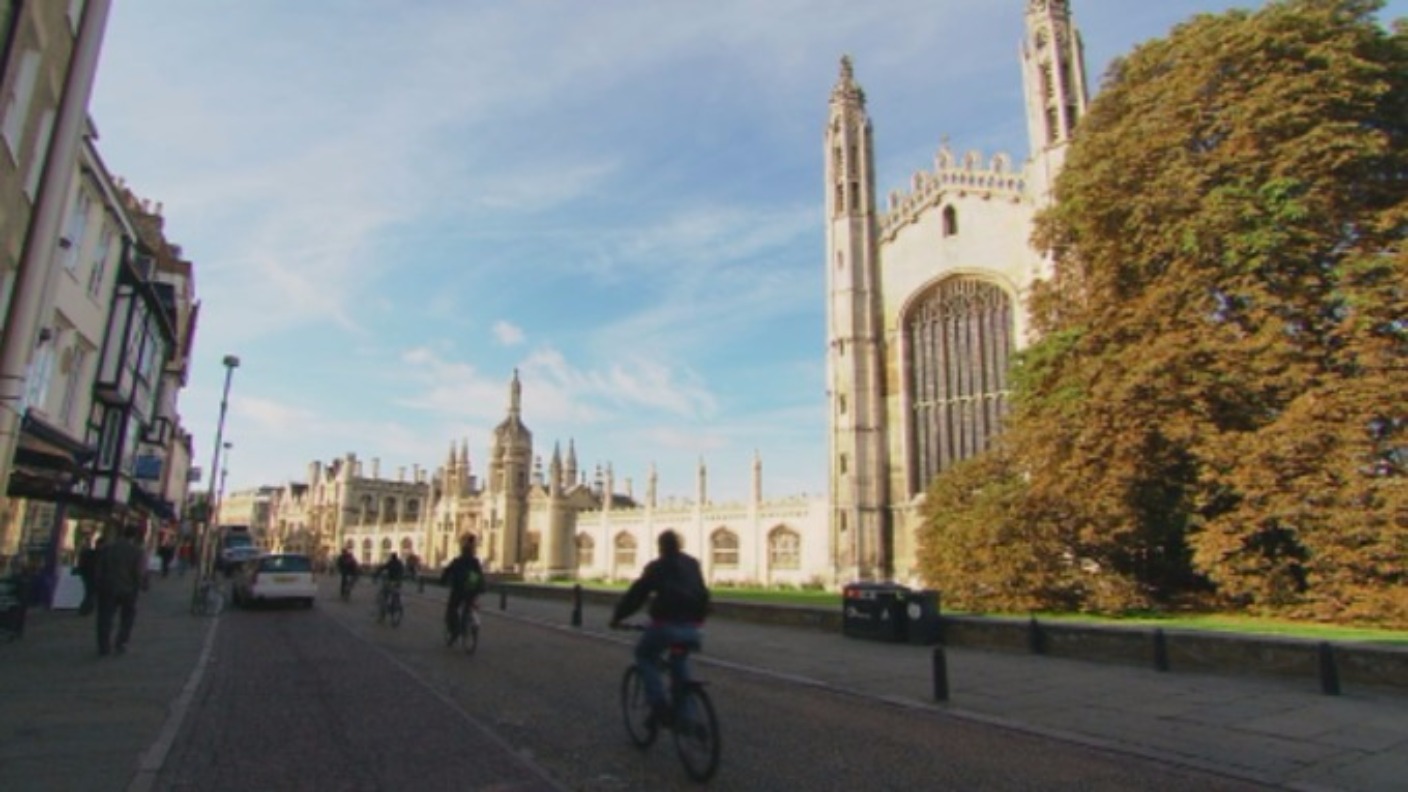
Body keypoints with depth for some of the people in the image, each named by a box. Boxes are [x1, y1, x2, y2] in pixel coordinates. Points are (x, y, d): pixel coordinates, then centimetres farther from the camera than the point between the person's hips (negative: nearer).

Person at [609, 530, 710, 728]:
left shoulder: (656, 567, 2)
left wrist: (617, 617, 12)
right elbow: (703, 595, 23)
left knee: (644, 655, 20)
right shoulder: (693, 564, 18)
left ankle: (659, 706, 4)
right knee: (679, 660, 30)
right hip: (691, 628, 5)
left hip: (666, 624, -5)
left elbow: (636, 594, 2)